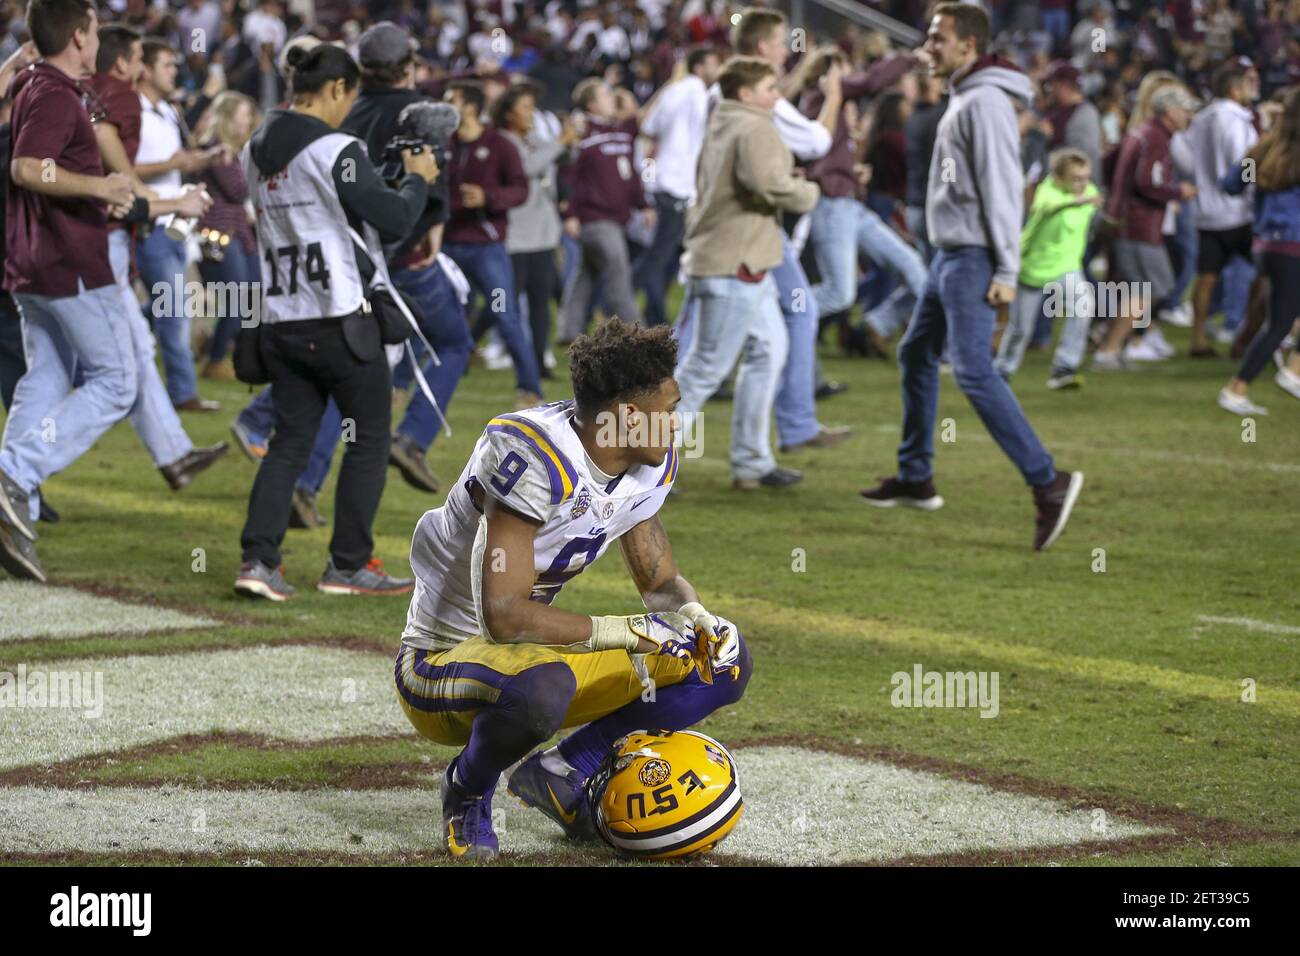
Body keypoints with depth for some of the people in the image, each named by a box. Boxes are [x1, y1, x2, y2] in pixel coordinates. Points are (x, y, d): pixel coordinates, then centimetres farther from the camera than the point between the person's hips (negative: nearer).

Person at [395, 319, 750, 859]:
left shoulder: (650, 466, -1)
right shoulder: (533, 458, -28)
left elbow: (660, 581, 13)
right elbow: (504, 615, -32)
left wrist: (692, 614, -11)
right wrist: (622, 632, -29)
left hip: (535, 653, 8)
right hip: (441, 664, -8)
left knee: (725, 663, 0)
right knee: (542, 688, -43)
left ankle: (561, 773, 3)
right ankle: (469, 789, -9)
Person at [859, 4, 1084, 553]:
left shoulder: (985, 102, -16)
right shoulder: (960, 100, 16)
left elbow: (1003, 188, -20)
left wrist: (1006, 271, -23)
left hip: (972, 259, -10)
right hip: (948, 256, 10)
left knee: (972, 370, -17)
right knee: (915, 356, 17)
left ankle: (1048, 483, -19)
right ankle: (915, 478, 27)